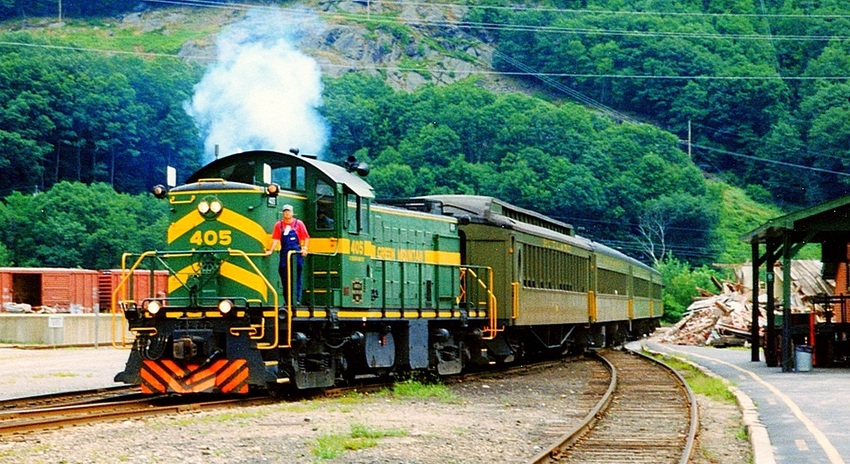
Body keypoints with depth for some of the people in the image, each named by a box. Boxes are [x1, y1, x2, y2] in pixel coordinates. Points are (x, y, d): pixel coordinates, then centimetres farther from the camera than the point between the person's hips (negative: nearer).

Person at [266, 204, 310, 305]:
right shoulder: (279, 225, 8)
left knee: (297, 277, -1)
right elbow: (276, 239, 4)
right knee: (284, 278, 2)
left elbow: (306, 237, 4)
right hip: (284, 254, 2)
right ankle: (287, 300, 9)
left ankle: (297, 299, 0)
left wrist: (304, 248, -8)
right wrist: (271, 250, -6)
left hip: (297, 253, -2)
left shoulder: (299, 223, 4)